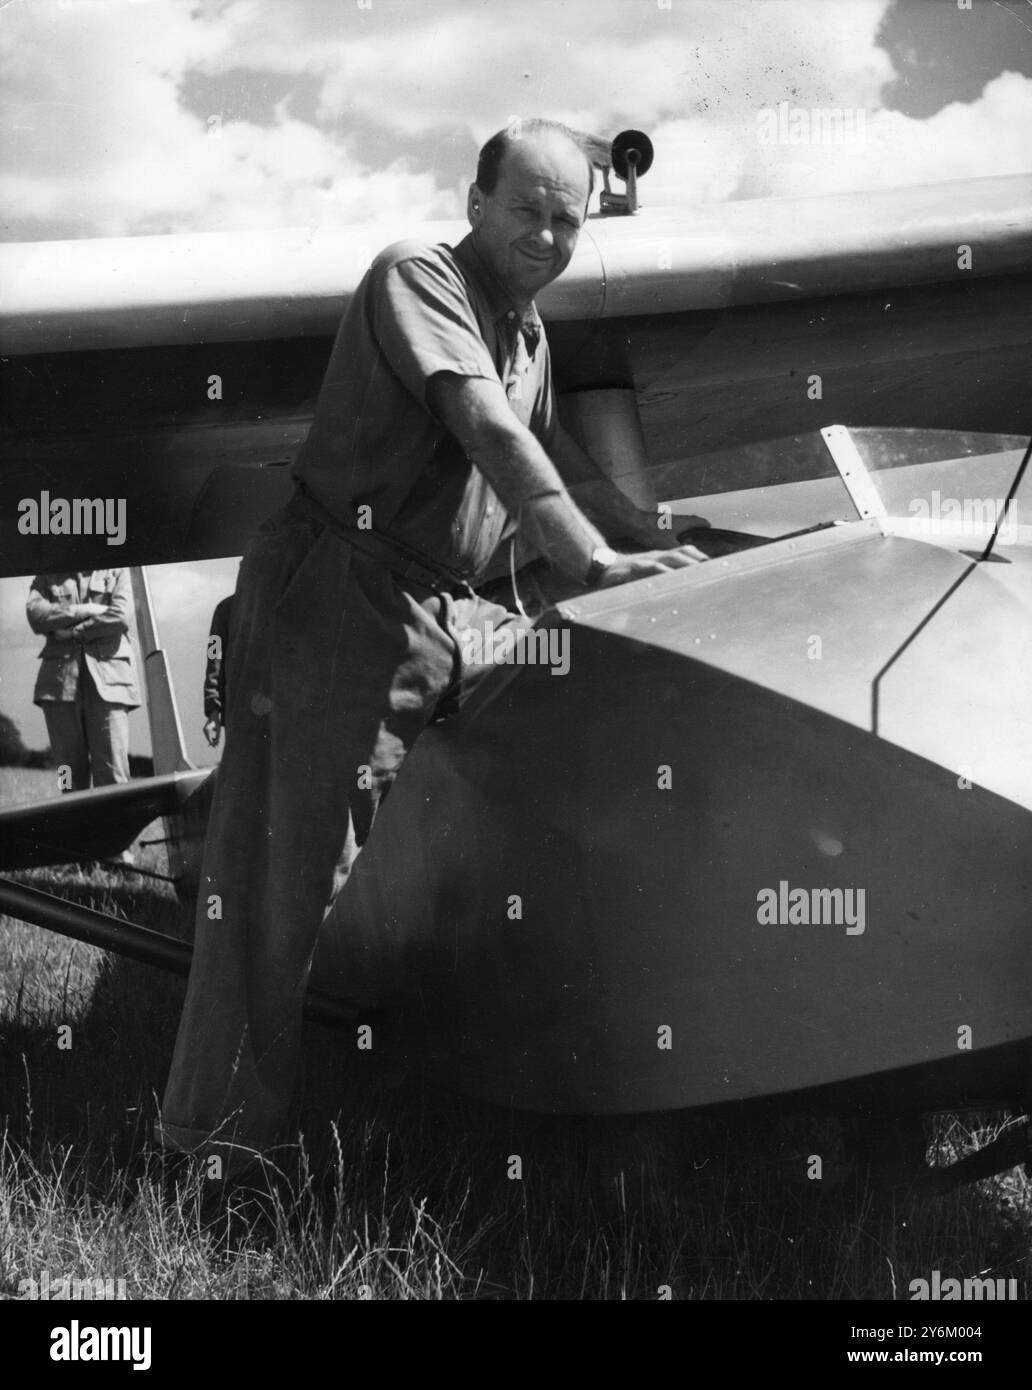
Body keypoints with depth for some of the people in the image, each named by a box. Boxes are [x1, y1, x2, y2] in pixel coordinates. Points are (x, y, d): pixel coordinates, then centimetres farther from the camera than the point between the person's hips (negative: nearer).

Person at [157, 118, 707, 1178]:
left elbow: (561, 467, 28)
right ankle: (220, 1128, 1)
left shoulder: (527, 330, 19)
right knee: (298, 864, -8)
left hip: (447, 612, 9)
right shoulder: (417, 277, -8)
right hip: (340, 602, -9)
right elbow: (489, 431, -21)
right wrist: (595, 562, -25)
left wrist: (667, 549, 21)